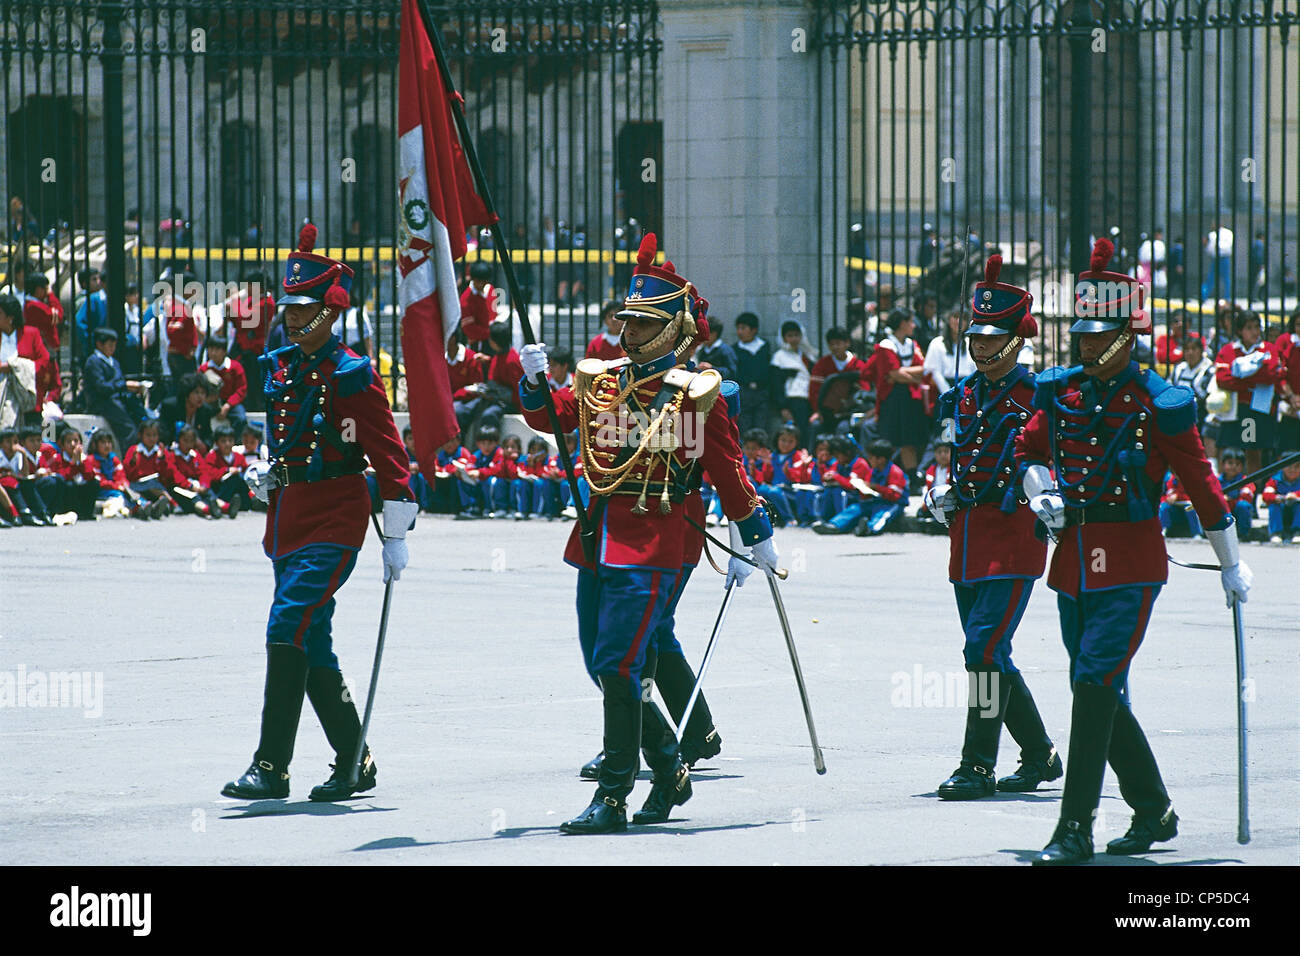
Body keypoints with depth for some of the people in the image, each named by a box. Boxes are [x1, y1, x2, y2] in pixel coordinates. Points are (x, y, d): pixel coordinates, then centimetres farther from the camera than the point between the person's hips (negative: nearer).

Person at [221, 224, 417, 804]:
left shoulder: (353, 376, -10)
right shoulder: (278, 368, 11)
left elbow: (388, 457, -9)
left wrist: (396, 537, -10)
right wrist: (263, 475, 5)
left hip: (334, 525, -8)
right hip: (286, 523, 8)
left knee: (288, 625, -18)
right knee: (312, 645, 10)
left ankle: (271, 766, -19)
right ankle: (355, 763, 20)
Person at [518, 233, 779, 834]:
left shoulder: (695, 392, -1)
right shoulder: (600, 380, 14)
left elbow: (726, 469, 2)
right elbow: (549, 415, 3)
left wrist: (756, 539, 5)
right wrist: (535, 381, -17)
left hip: (653, 545, -7)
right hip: (597, 538, 7)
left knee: (618, 664, -15)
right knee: (604, 665, 13)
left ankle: (613, 798, -14)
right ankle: (669, 770, 30)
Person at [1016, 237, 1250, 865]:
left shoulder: (1159, 406, -8)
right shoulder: (1060, 391, 7)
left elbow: (1201, 484, -3)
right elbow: (1029, 449, 21)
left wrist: (1231, 566, 2)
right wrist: (1041, 493, -1)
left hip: (1130, 566, -6)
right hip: (1072, 562, 6)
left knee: (1094, 683, -16)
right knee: (1102, 695, 10)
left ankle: (1075, 831, -17)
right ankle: (1154, 813, 26)